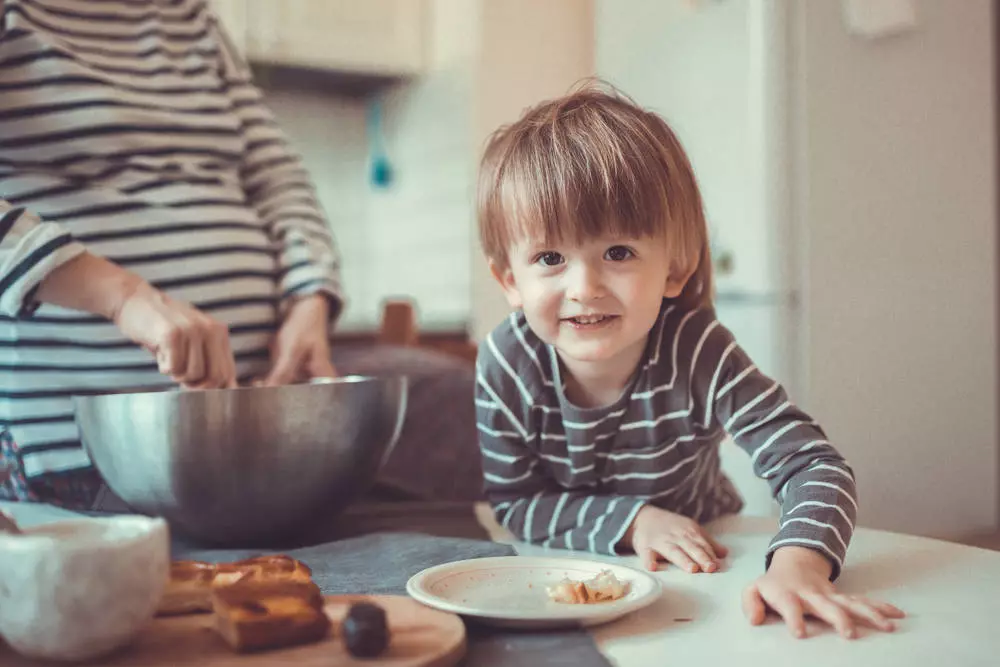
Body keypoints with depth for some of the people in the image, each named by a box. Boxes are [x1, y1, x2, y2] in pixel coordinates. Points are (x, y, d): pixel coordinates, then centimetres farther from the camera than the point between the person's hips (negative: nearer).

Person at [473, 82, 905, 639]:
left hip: (700, 563, 0)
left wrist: (799, 565, -46)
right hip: (569, 574, 0)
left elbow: (813, 465, -27)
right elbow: (513, 503, -11)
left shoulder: (698, 353, -25)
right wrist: (630, 518, -23)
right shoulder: (507, 367, -20)